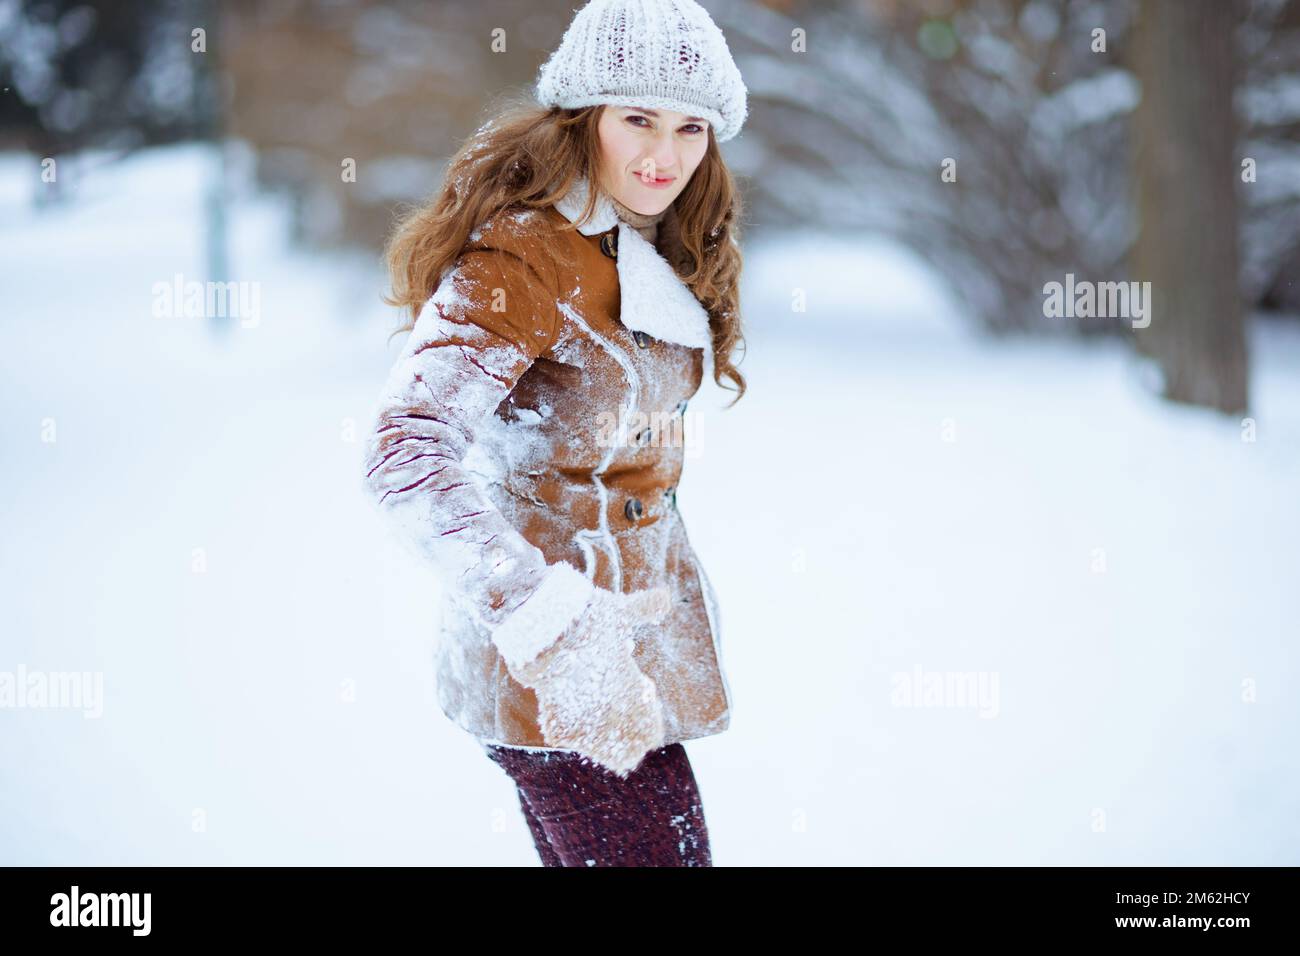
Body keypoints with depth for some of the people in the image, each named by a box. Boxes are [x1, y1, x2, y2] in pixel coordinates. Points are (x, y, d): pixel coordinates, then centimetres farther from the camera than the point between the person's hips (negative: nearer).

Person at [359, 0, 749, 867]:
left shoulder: (653, 257, 10)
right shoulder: (521, 258, -19)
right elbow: (409, 451, -33)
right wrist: (552, 628, -44)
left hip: (634, 648, 9)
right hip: (566, 671, -9)